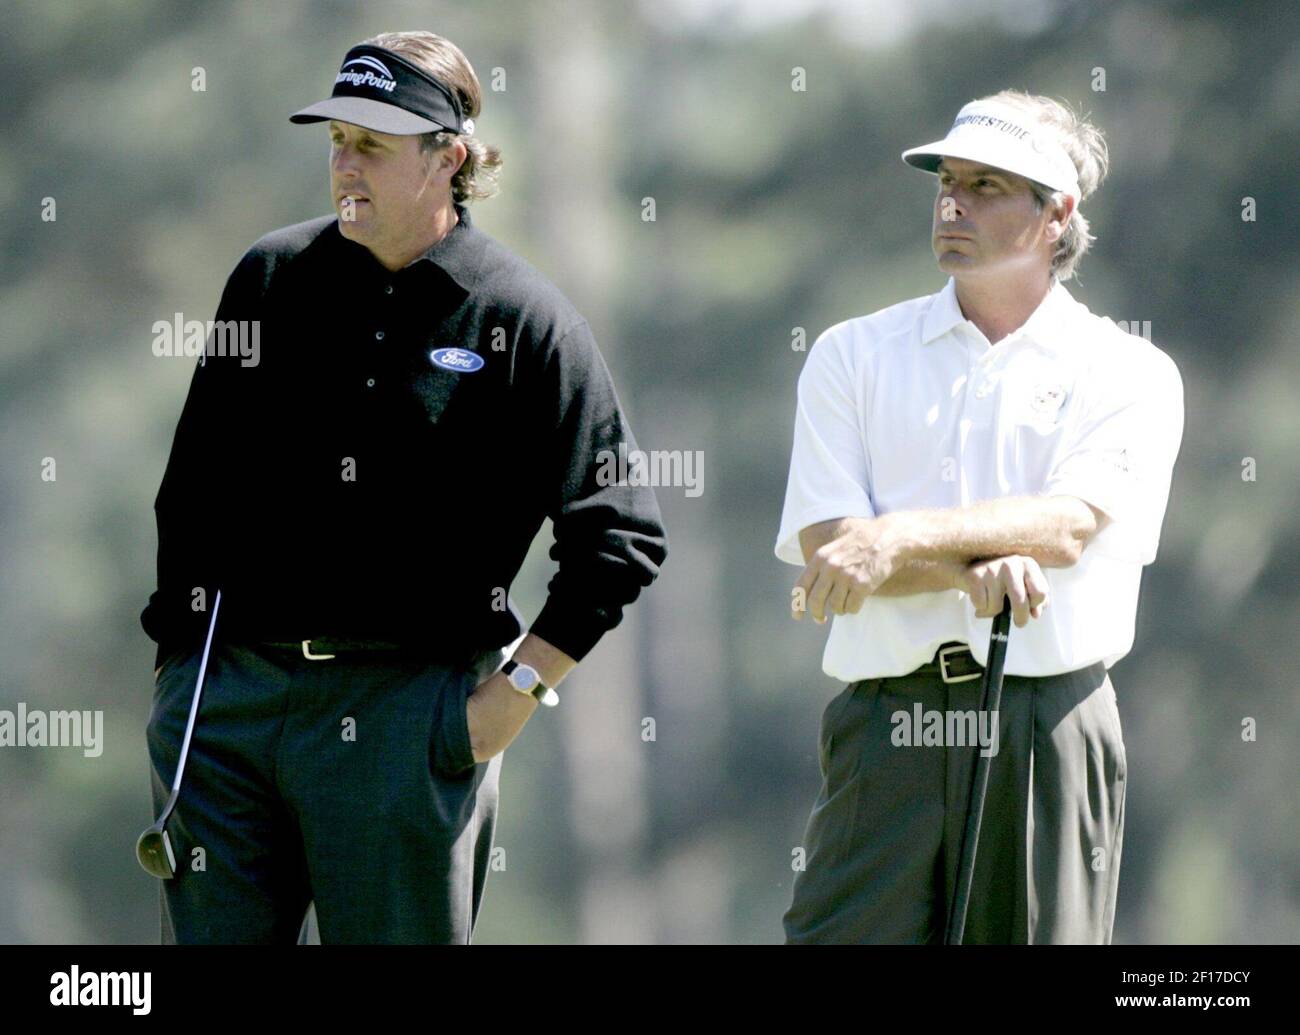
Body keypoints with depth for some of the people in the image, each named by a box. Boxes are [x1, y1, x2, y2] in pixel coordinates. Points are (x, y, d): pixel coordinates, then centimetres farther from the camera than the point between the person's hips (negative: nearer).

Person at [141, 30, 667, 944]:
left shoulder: (527, 320, -1)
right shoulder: (271, 278, 9)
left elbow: (621, 537, 0)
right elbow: (191, 489, 16)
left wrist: (518, 690, -4)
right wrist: (181, 653, 9)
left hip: (408, 712, -3)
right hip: (226, 693, 3)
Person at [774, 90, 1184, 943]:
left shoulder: (1132, 375, 8)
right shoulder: (853, 355, 13)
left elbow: (1071, 524, -10)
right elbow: (824, 551, 2)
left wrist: (901, 538, -22)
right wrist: (980, 571, -15)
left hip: (1049, 733, -1)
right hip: (886, 724, 1)